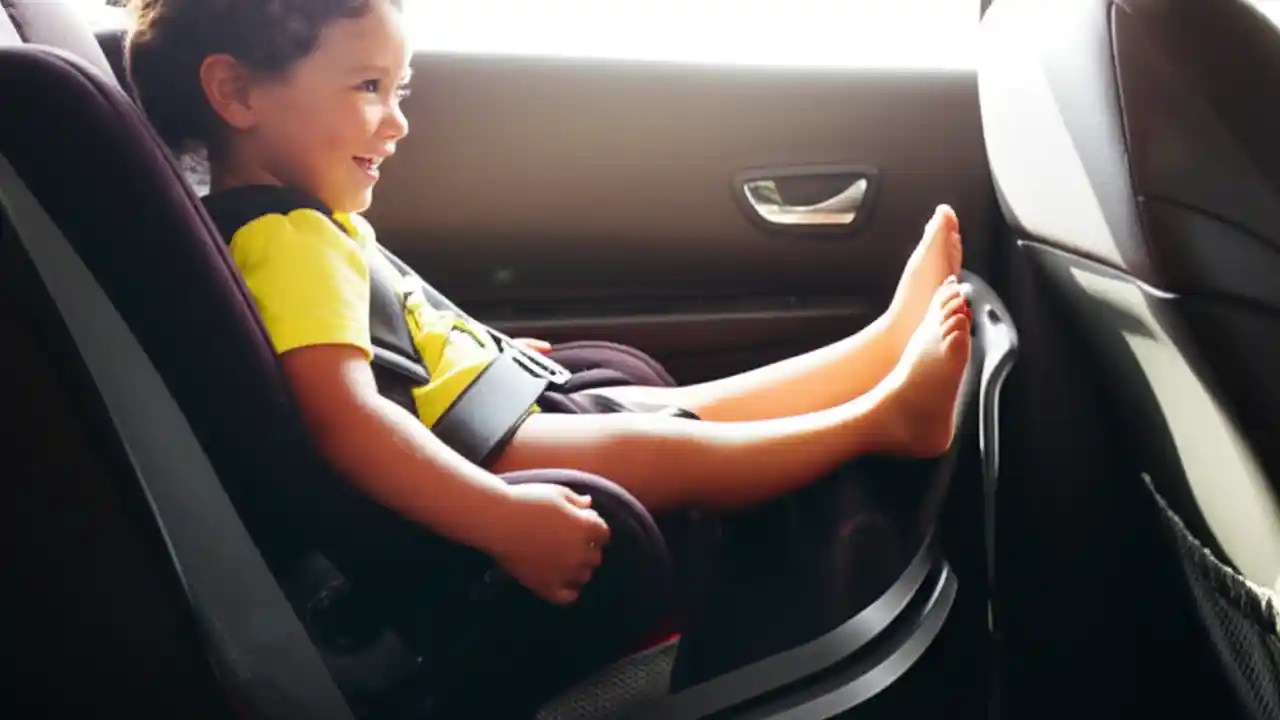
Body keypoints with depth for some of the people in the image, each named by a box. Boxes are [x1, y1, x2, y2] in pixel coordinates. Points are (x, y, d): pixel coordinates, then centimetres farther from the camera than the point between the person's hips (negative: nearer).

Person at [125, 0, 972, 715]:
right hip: (465, 455, -10)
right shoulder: (292, 244, -24)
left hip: (485, 418, 11)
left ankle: (884, 344, 10)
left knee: (689, 408, 6)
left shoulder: (305, 224, 12)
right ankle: (882, 417, 2)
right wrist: (506, 521, -45)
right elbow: (345, 419, -38)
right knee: (677, 452, -11)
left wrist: (487, 353, 26)